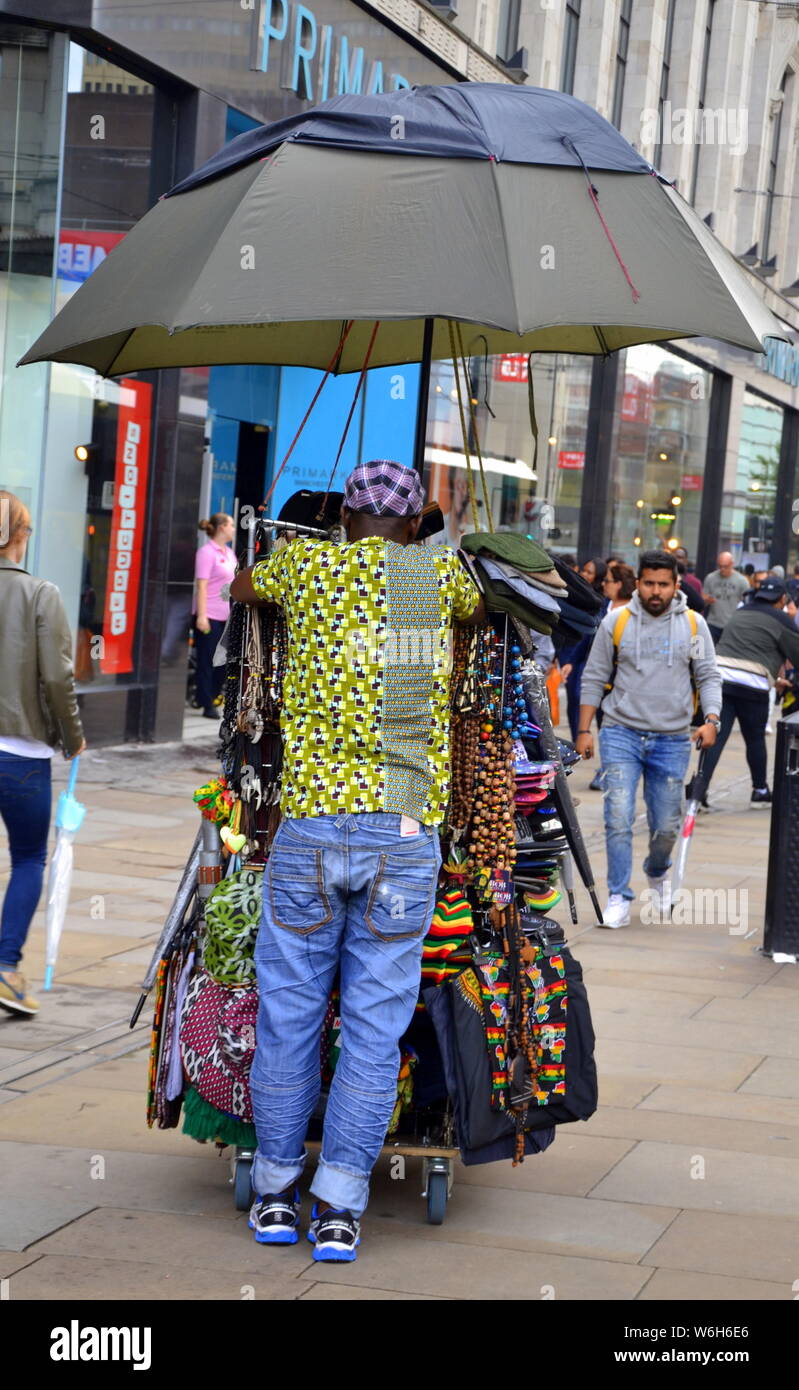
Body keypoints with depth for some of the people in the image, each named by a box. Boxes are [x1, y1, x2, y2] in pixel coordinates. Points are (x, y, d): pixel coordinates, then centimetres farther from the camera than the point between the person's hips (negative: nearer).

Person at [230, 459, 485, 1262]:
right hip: (408, 833, 0)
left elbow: (239, 588, 30)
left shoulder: (309, 563, 7)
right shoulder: (439, 571, 9)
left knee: (288, 1014, 10)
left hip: (312, 824, 0)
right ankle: (338, 1208, 4)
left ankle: (276, 1192, 19)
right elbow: (480, 608, 33)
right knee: (375, 1027, 4)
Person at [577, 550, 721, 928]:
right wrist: (584, 730, 1)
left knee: (666, 826, 7)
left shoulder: (693, 625, 3)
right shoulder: (616, 622, 1)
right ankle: (619, 899, 0)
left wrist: (711, 720, -11)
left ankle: (657, 873, 38)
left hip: (672, 740, 1)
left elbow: (708, 677, 6)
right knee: (618, 819, -10)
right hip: (621, 734, -1)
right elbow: (594, 678, 6)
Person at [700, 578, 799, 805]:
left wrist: (774, 679, 40)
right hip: (752, 686, -4)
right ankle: (760, 791, 26)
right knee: (755, 739, 13)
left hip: (719, 676, 4)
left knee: (716, 737, 0)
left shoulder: (740, 613, 23)